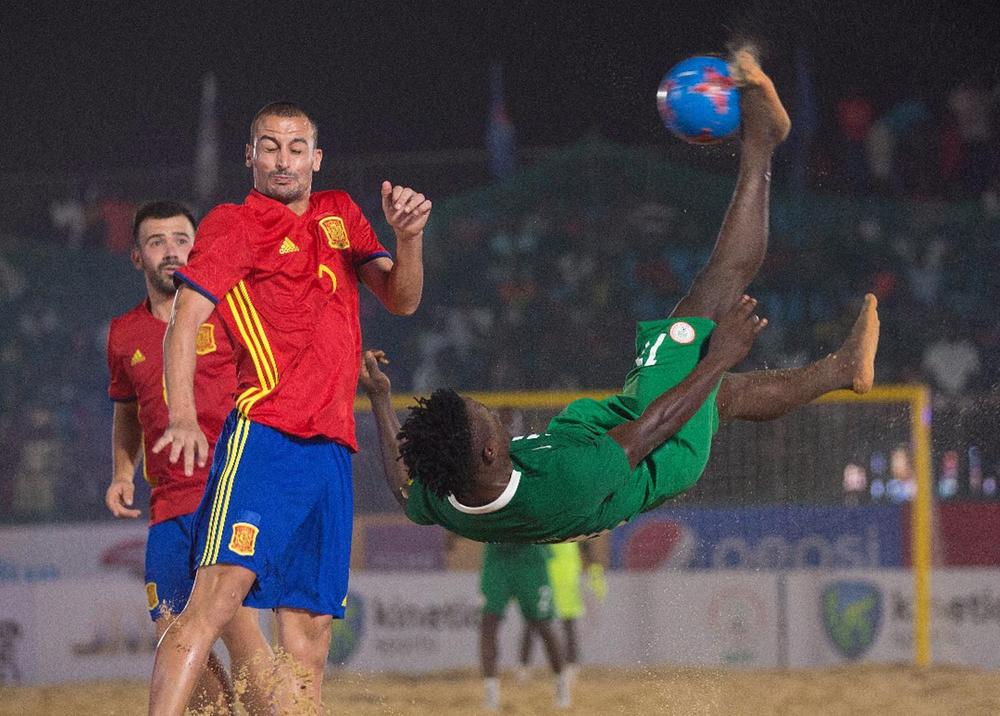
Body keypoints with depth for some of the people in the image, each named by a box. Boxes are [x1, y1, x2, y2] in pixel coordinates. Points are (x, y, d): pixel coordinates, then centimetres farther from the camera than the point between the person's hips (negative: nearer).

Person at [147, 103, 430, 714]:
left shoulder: (339, 214, 21)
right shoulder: (234, 224, 4)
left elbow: (402, 300, 20)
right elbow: (185, 321, -7)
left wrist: (409, 236, -2)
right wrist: (183, 417, -23)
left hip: (332, 447, 6)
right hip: (264, 435, -6)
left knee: (311, 628, 3)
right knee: (220, 592, -23)